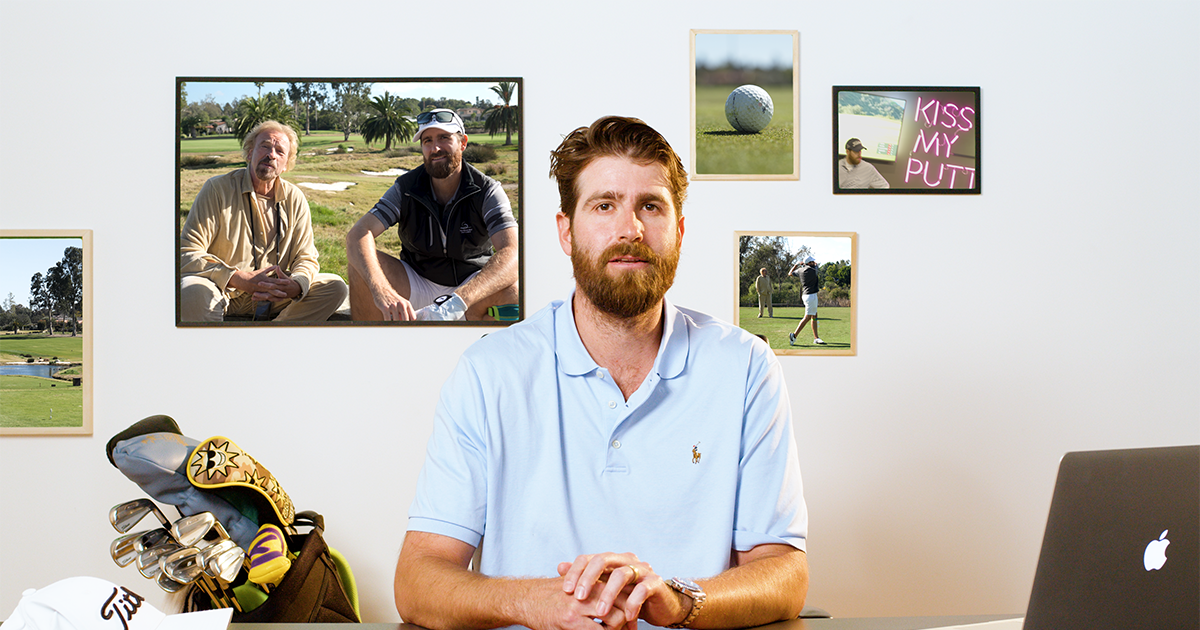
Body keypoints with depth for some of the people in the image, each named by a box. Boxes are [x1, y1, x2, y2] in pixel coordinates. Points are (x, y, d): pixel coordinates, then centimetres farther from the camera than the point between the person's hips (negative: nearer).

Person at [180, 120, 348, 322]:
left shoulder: (295, 199, 3)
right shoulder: (218, 189, -9)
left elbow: (306, 258, 5)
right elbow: (187, 253, -15)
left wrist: (296, 286, -22)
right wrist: (241, 280, -27)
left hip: (274, 297, 4)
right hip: (224, 294, -4)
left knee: (335, 287, -13)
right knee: (193, 290, -38)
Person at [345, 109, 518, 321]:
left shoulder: (488, 191, -13)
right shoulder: (406, 188, -9)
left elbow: (510, 254, -30)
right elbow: (357, 235, -23)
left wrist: (456, 302, -47)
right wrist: (381, 291, -45)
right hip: (417, 285, 2)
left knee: (512, 285, -35)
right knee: (363, 266, -25)